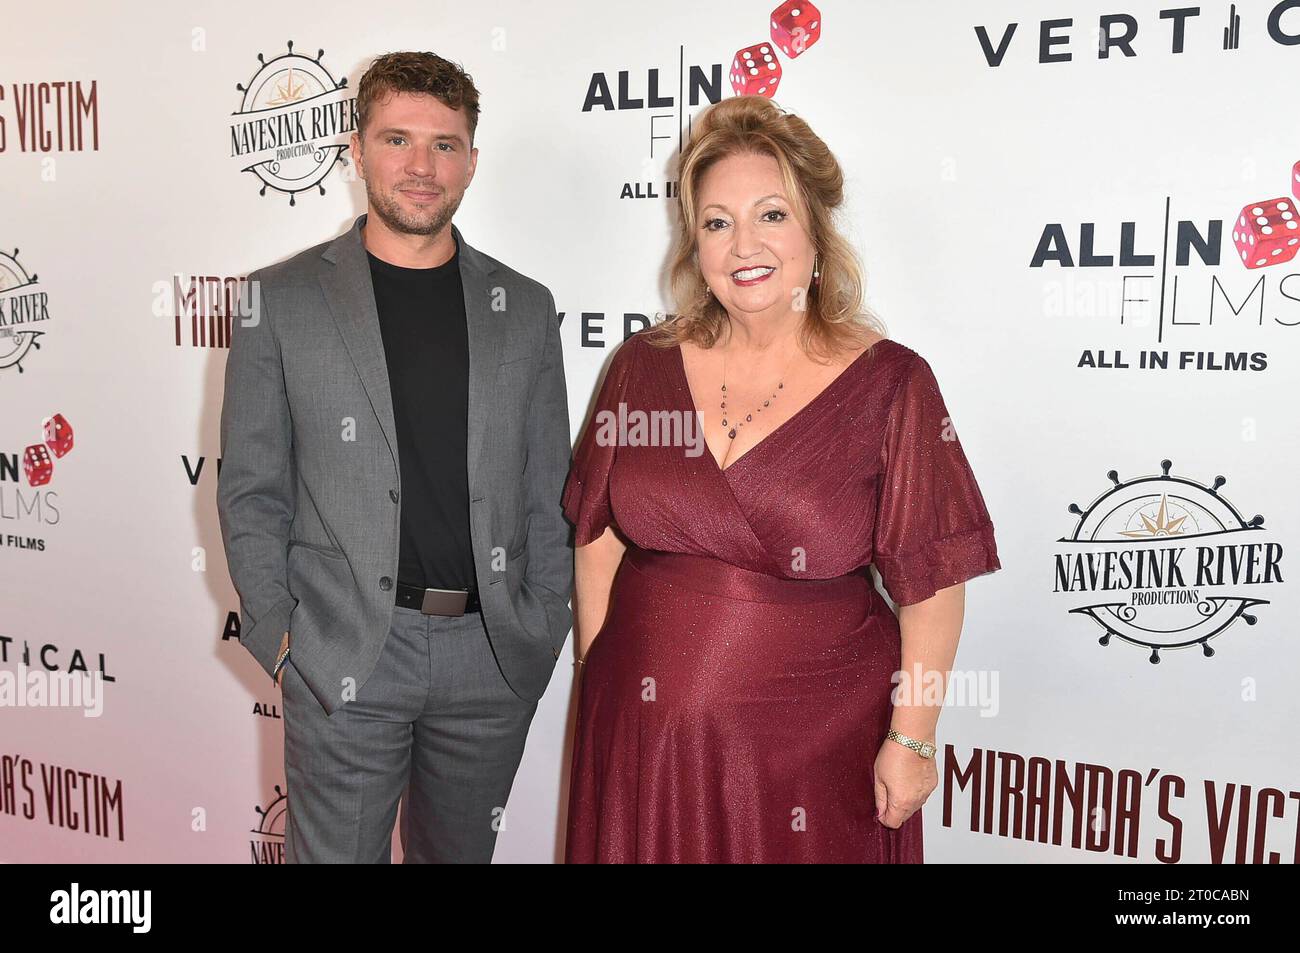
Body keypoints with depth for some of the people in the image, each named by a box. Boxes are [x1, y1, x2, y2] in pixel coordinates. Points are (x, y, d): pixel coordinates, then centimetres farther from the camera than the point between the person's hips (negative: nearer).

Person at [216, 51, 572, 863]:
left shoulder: (525, 307, 6)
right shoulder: (283, 300, 0)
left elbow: (547, 488, 8)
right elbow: (251, 489, 1)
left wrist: (543, 628, 2)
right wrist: (277, 635, -5)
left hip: (494, 657, 3)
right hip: (343, 657, -2)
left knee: (461, 852, 17)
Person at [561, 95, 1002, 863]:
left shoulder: (889, 385, -10)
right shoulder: (645, 368, -1)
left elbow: (931, 583, -8)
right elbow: (600, 538, 6)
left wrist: (912, 740, -8)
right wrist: (600, 681, 6)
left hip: (813, 744, -2)